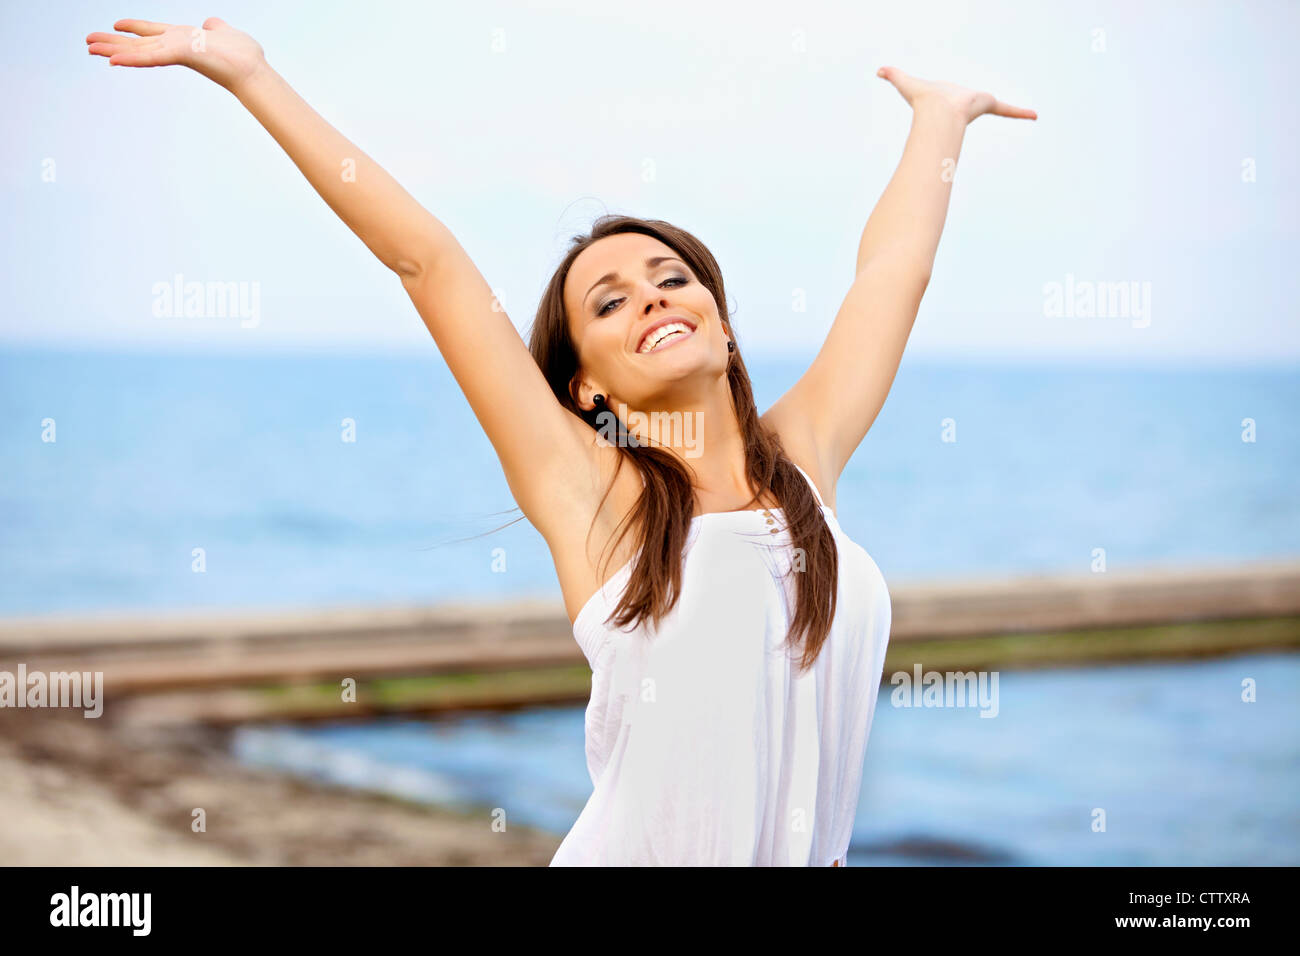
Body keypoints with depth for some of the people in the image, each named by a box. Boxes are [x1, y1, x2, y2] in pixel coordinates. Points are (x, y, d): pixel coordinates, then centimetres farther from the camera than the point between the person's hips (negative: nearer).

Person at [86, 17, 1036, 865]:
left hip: (816, 847, 4)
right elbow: (428, 260, -7)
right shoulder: (589, 490, -5)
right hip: (643, 847, -3)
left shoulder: (801, 460, 4)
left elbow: (894, 266, 16)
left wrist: (942, 116, 28)